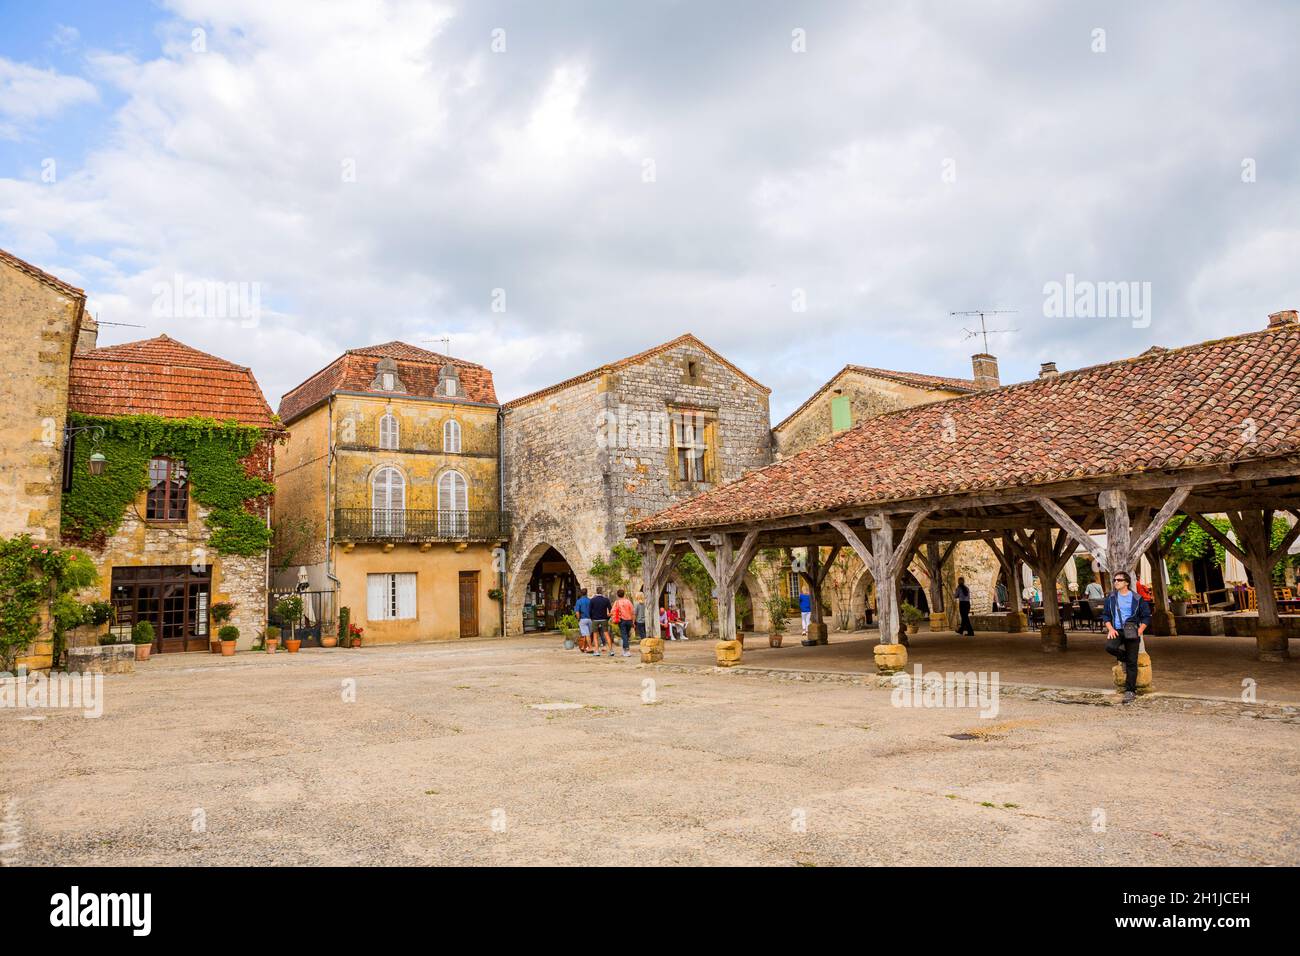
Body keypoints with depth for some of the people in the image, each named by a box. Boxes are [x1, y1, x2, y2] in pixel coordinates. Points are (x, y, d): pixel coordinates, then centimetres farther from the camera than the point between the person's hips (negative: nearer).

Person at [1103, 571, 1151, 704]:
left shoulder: (1136, 598, 2)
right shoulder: (1111, 597, 9)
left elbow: (1146, 617, 7)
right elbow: (1105, 615, 13)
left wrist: (1139, 631, -5)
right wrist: (1110, 628, -3)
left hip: (1132, 632, -2)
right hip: (1116, 631, 2)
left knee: (1132, 663, -4)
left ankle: (1130, 691, 2)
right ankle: (1124, 659, 6)